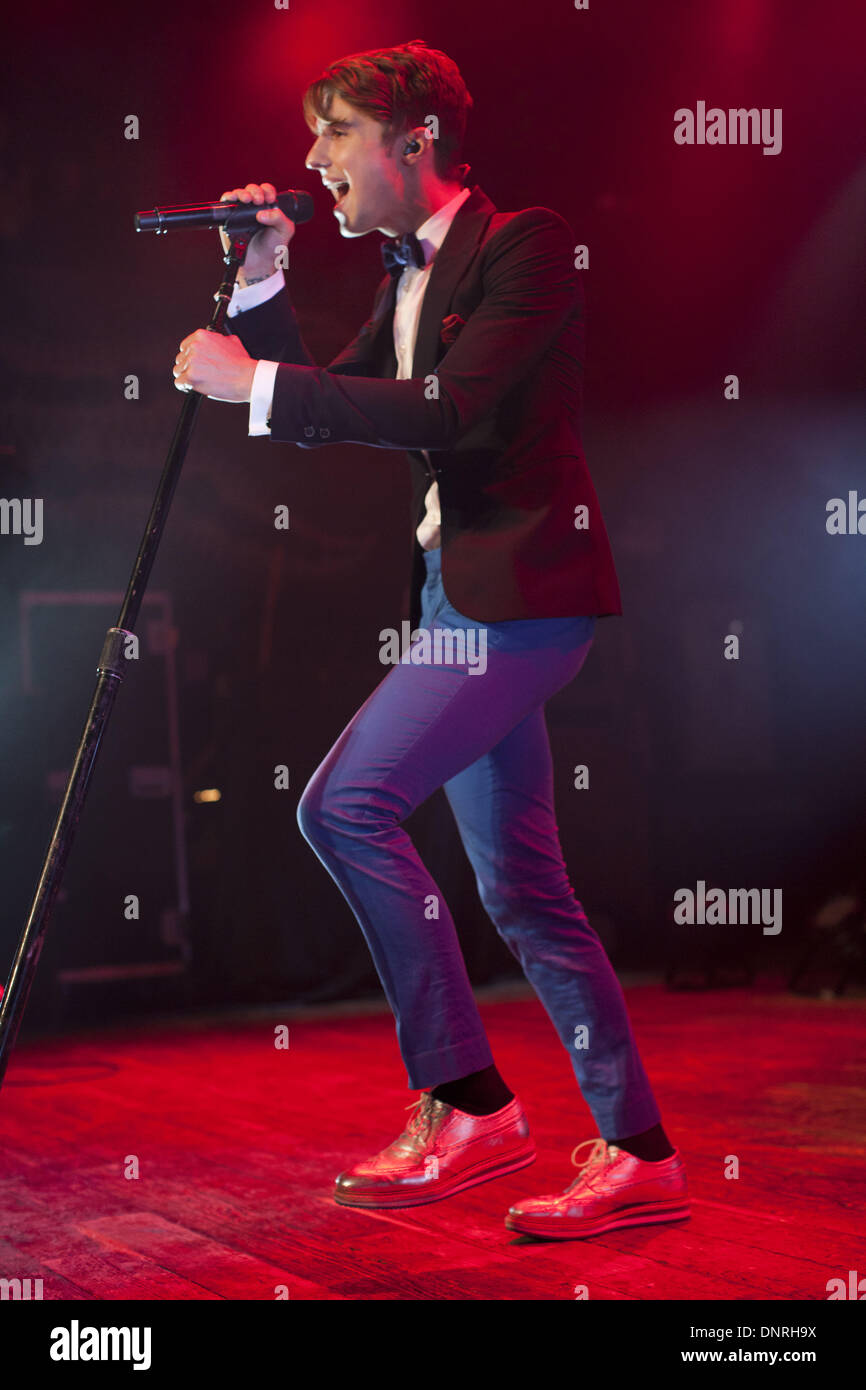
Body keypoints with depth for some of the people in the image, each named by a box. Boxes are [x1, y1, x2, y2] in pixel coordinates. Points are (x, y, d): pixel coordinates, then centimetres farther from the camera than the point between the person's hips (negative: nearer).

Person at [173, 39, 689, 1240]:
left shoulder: (524, 244, -7)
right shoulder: (411, 275, 18)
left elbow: (458, 411, -20)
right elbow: (320, 417, 21)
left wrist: (254, 381, -17)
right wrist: (263, 289, 8)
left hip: (523, 589, -9)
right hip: (464, 594, 9)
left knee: (347, 802, -19)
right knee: (522, 886, 7)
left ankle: (467, 1103, -10)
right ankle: (639, 1159, 13)